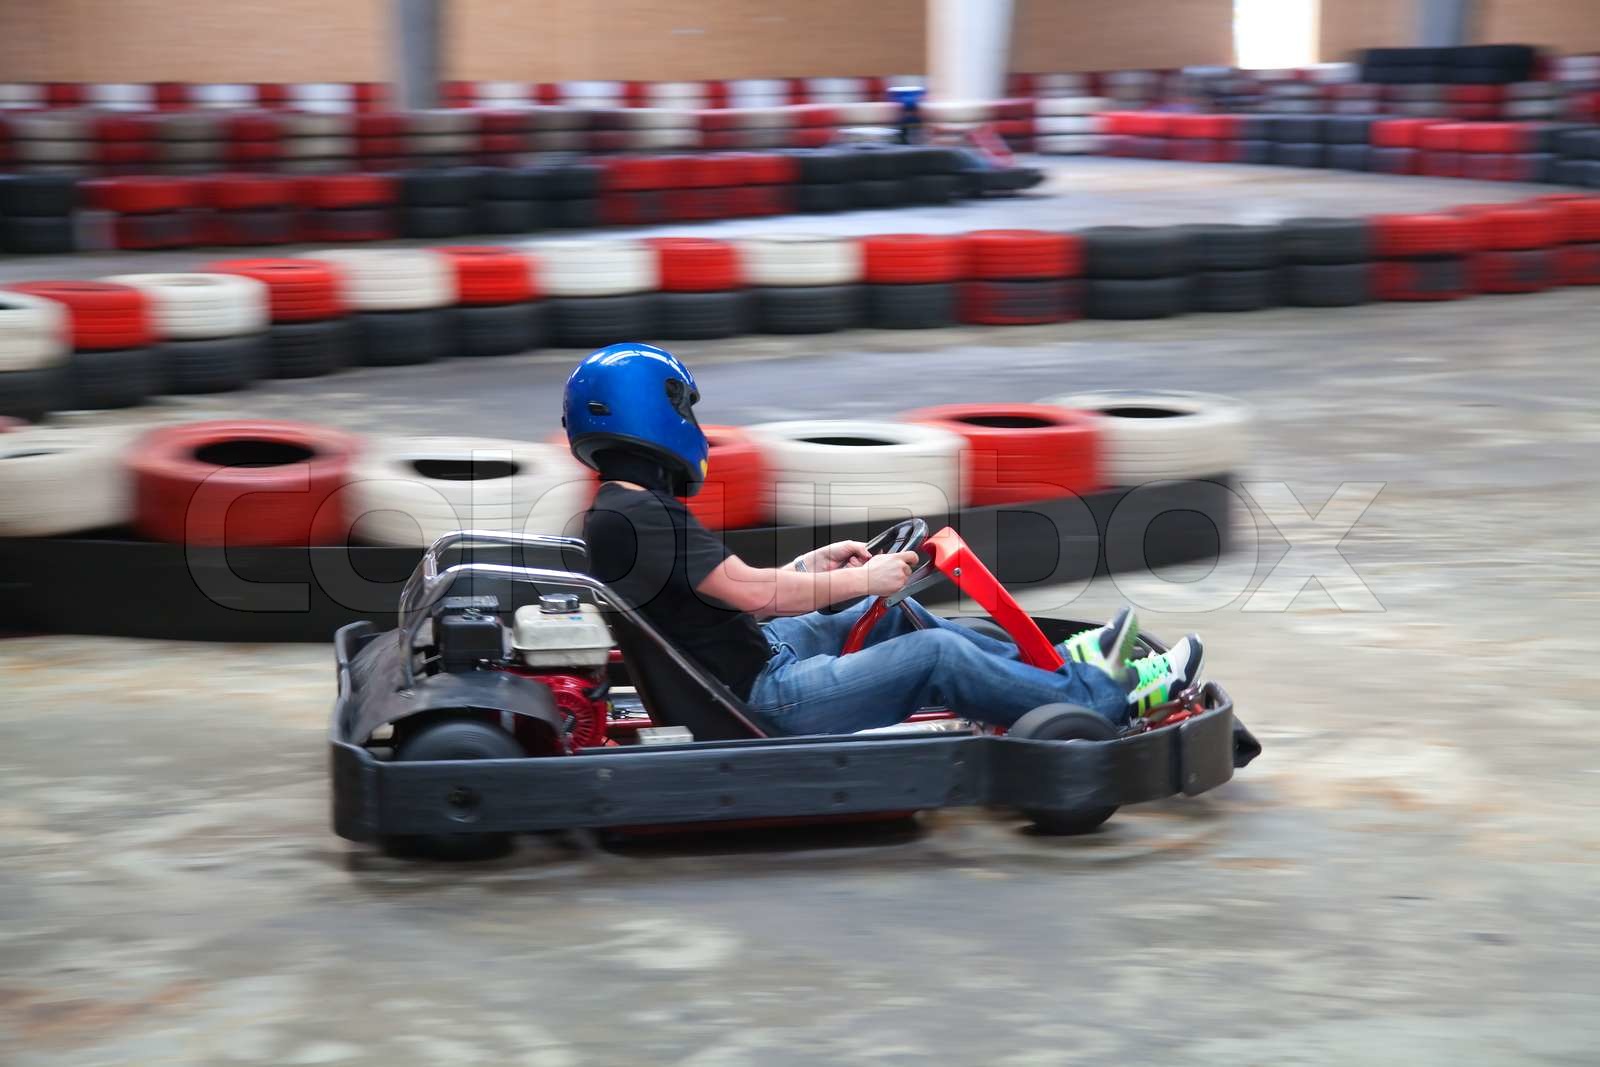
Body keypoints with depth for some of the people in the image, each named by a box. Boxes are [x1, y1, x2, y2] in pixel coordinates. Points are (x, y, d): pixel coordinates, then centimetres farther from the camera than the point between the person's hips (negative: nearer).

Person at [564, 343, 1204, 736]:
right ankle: (1107, 697, 8)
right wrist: (862, 580, -13)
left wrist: (807, 568, 12)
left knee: (894, 615, 19)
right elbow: (750, 591, -24)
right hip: (761, 701, -11)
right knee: (934, 653, -7)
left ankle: (1054, 663, 28)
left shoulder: (617, 509, 11)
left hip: (747, 661, 11)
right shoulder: (638, 513, -22)